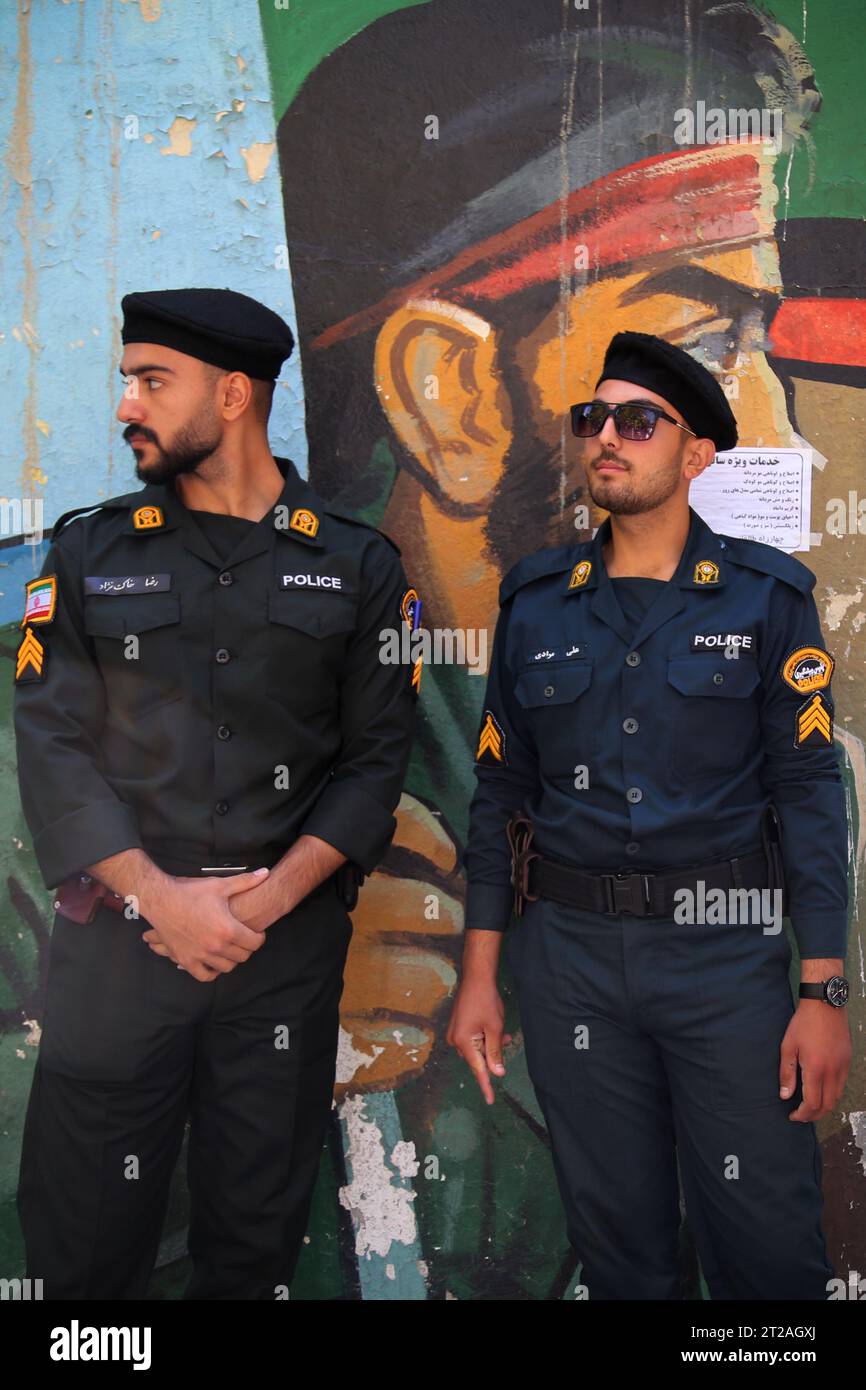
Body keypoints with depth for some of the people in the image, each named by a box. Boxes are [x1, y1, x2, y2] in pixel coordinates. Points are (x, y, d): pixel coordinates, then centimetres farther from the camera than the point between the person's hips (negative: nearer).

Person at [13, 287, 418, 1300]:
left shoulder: (356, 566, 2)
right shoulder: (88, 553, 4)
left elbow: (376, 756, 0)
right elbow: (52, 744, -2)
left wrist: (271, 894, -12)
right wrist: (161, 896, -13)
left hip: (290, 931, 0)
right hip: (117, 932, 1)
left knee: (258, 1218, 15)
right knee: (83, 1226, 10)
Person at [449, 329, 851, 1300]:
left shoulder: (766, 594, -2)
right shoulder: (536, 599, 5)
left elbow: (808, 792, -3)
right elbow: (500, 791, 7)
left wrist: (824, 993, -8)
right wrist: (478, 975, 5)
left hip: (725, 948, -2)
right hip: (569, 956, 2)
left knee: (766, 1243, 6)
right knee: (614, 1238, 15)